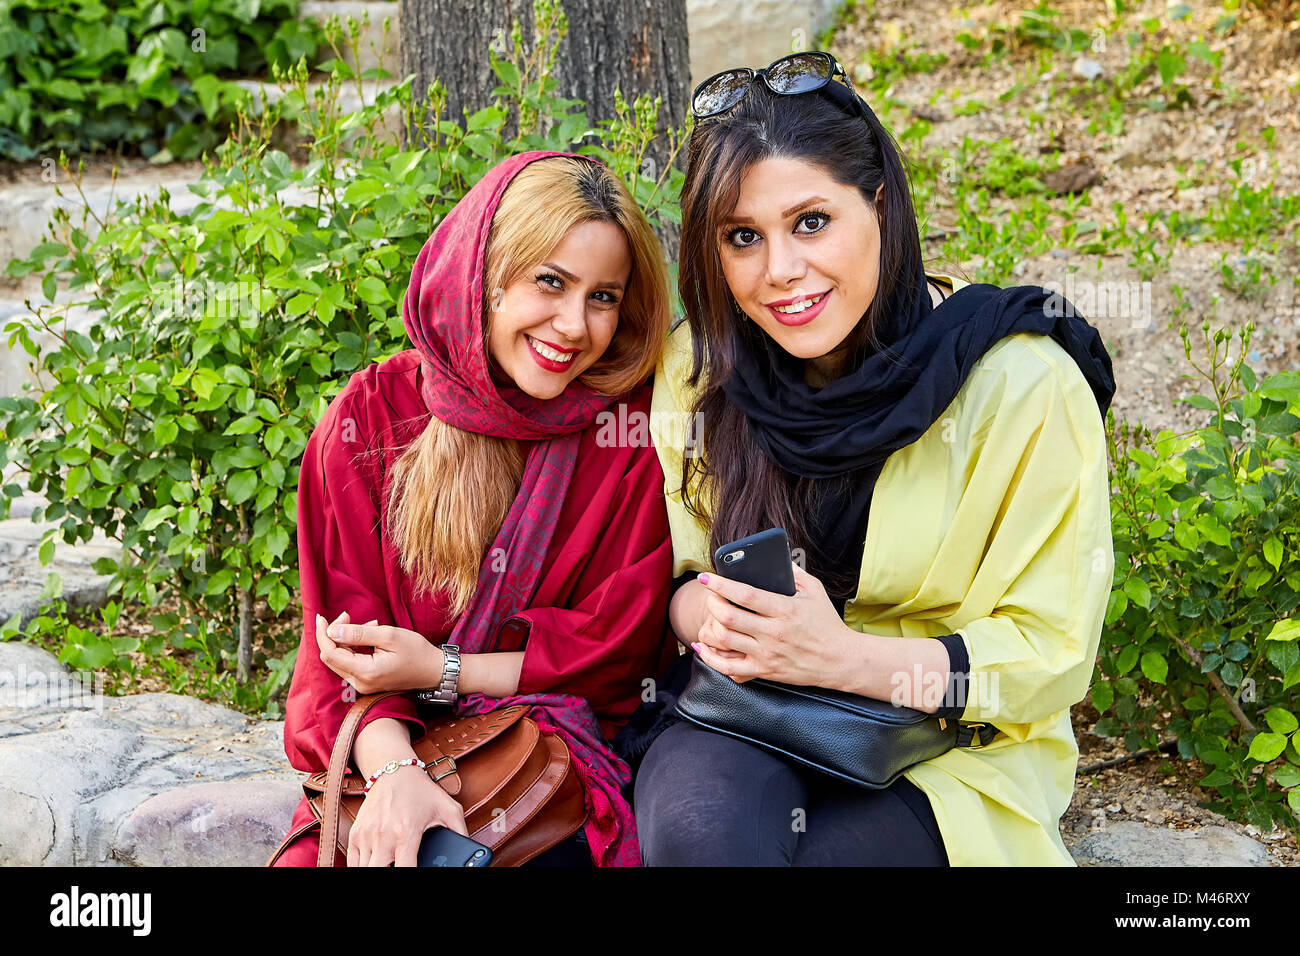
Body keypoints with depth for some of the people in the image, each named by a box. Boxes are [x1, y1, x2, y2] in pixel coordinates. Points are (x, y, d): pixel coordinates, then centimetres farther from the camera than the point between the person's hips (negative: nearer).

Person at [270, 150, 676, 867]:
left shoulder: (634, 421, -4)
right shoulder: (374, 413, -1)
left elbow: (618, 646, -2)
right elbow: (348, 639, -3)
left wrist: (440, 670, -11)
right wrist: (393, 770, -22)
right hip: (388, 754, 2)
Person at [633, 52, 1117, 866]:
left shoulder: (1023, 386, -14)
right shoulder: (699, 369, -3)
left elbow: (1051, 655, -11)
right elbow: (665, 573, 7)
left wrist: (842, 656, -26)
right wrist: (706, 614, -18)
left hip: (954, 747, -2)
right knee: (697, 825, -31)